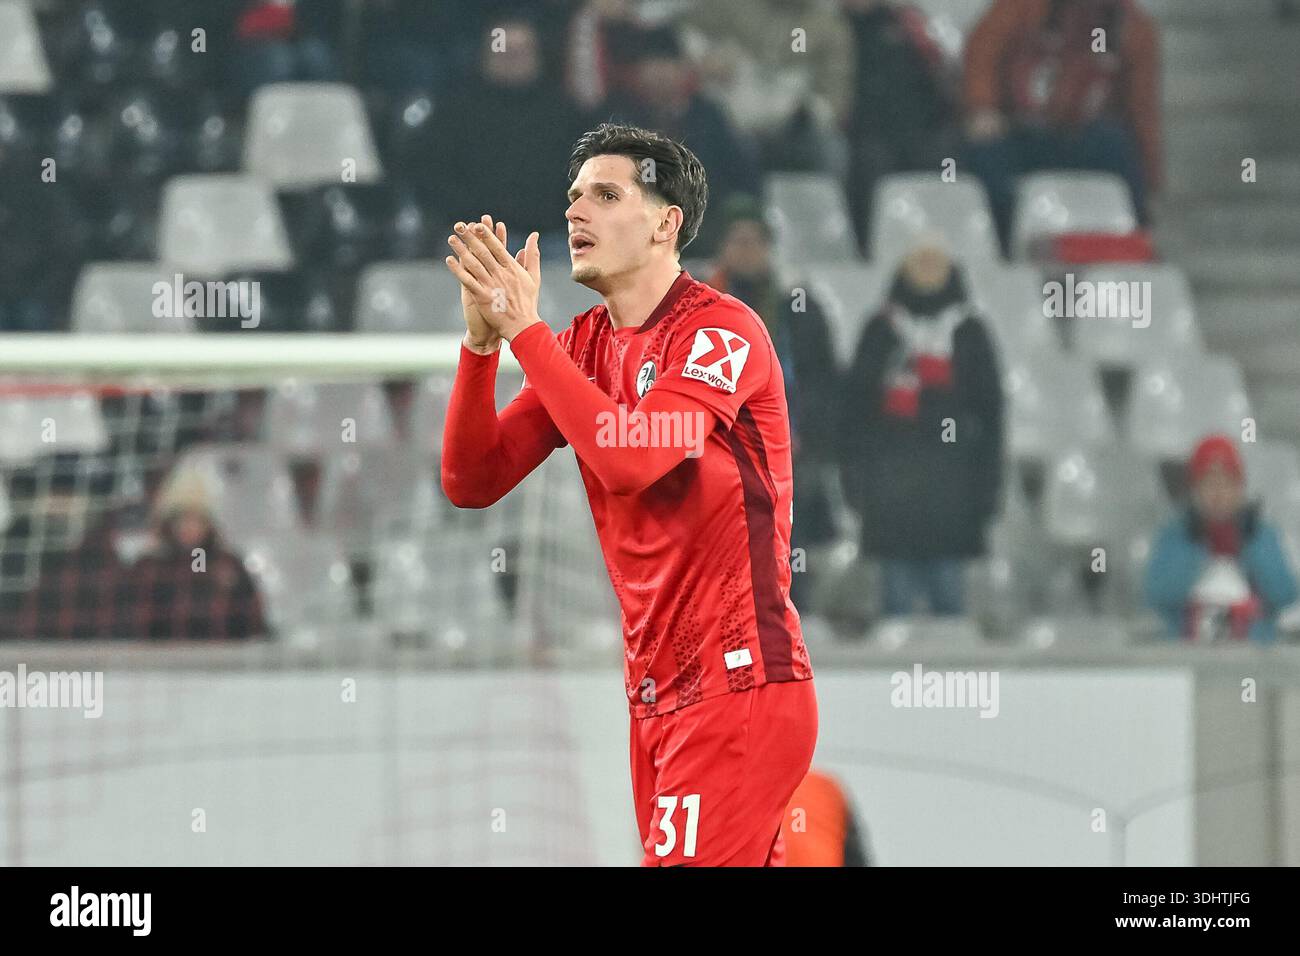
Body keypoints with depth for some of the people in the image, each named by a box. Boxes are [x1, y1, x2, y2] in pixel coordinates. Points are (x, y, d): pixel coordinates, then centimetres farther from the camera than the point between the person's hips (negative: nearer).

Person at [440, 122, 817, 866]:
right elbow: (472, 483, 6)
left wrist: (525, 327, -20)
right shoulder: (583, 344, 12)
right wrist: (483, 339, -7)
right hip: (659, 692, 8)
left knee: (687, 858, -14)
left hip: (741, 688, -8)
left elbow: (631, 459, -26)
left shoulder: (721, 330, -11)